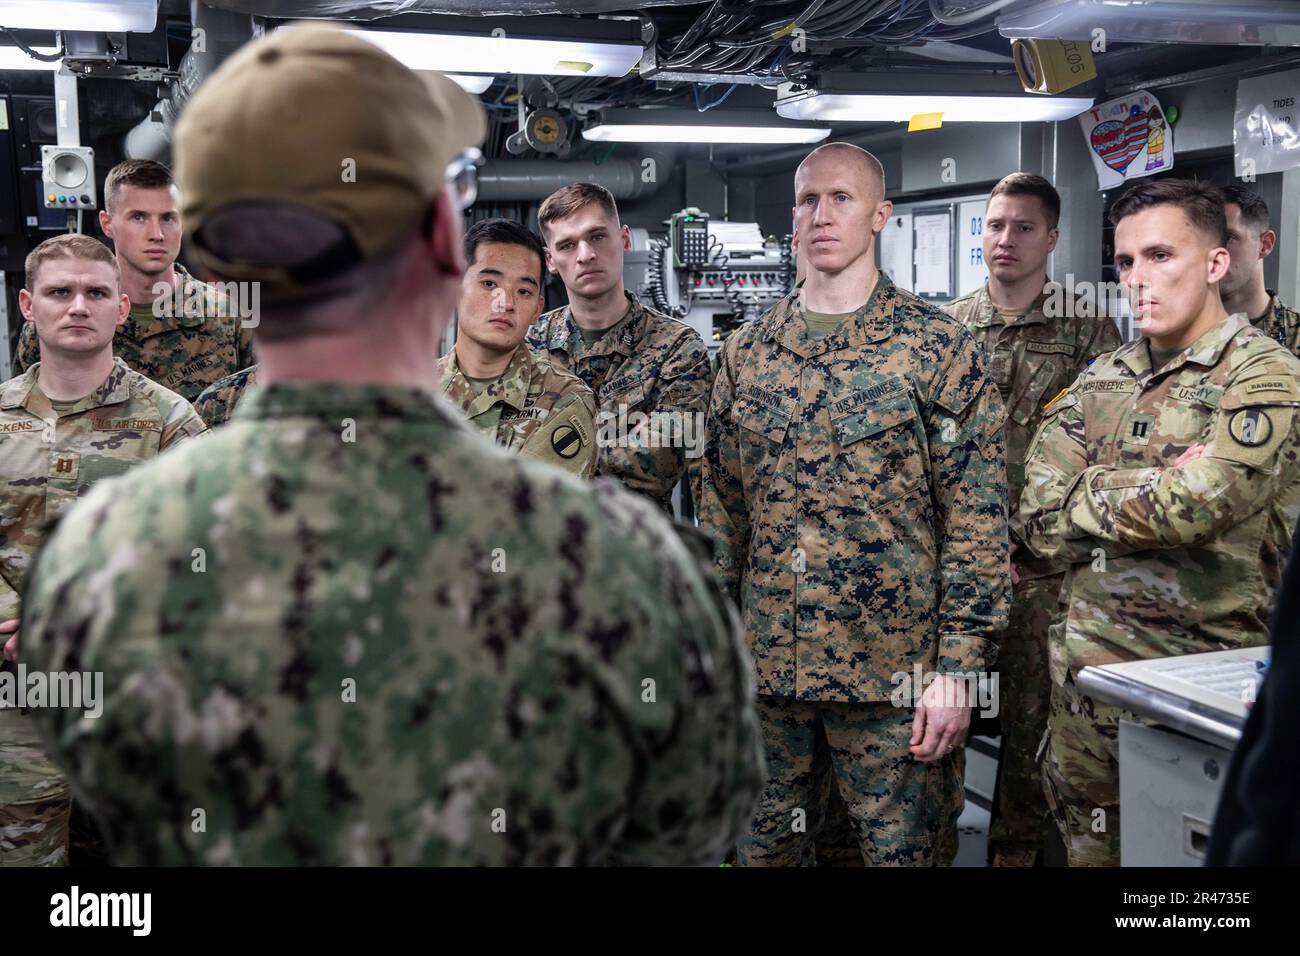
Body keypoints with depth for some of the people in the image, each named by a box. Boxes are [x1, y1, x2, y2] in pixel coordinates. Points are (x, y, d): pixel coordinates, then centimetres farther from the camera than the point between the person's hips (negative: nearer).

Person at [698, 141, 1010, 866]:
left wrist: (958, 667, -12)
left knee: (902, 848, 9)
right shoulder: (747, 351, 7)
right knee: (764, 846, 16)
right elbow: (721, 506, 12)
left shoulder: (939, 348, -5)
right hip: (765, 667, 4)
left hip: (893, 674, -4)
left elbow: (977, 519, -8)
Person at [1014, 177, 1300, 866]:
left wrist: (1088, 493, -9)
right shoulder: (1101, 380, 8)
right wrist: (1152, 491, -11)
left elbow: (1194, 507, -25)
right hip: (1088, 667, 5)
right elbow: (1038, 522, 0)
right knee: (1087, 845, 16)